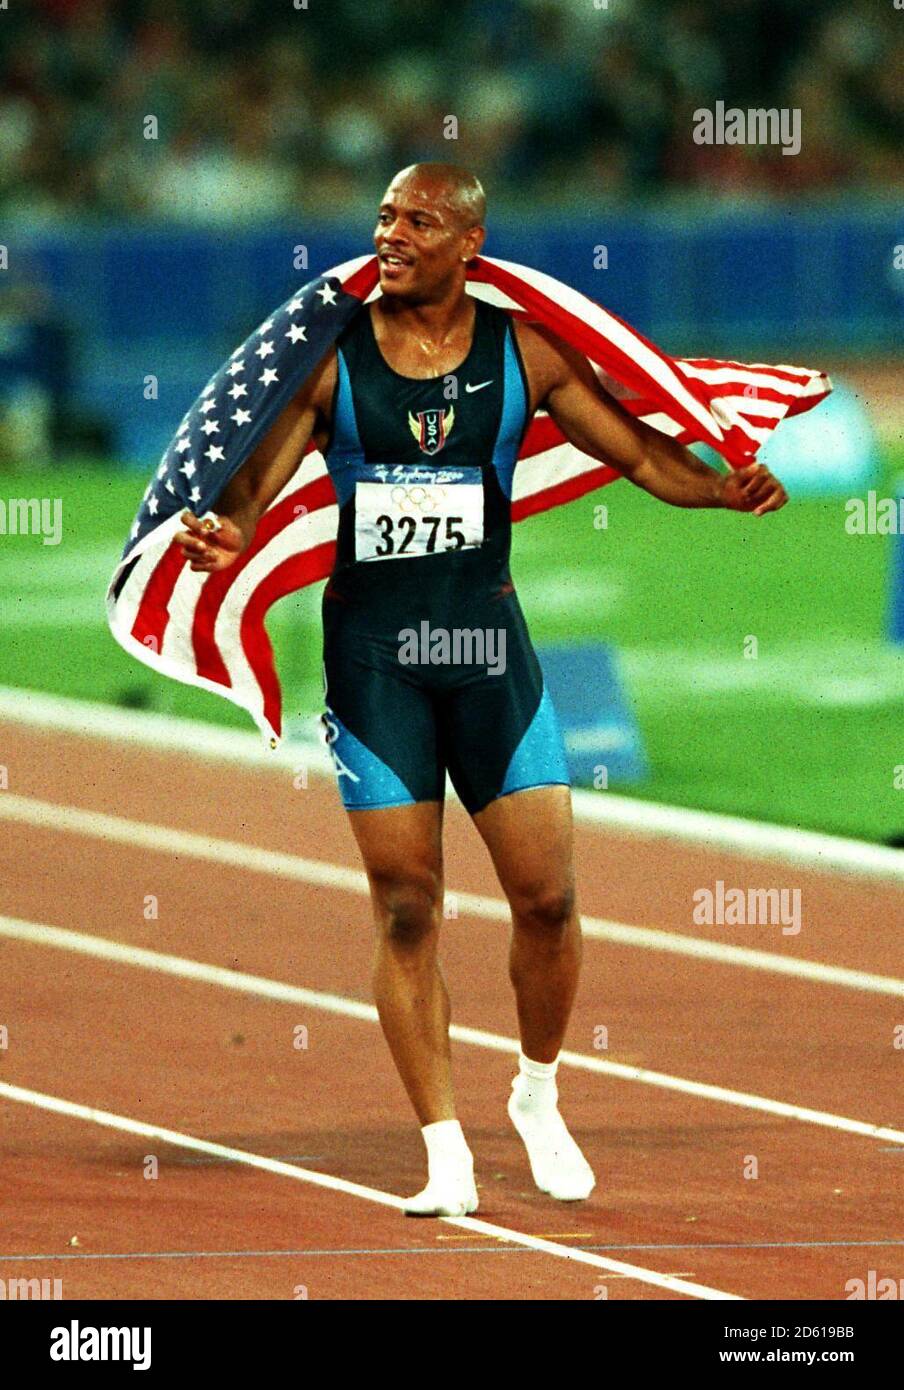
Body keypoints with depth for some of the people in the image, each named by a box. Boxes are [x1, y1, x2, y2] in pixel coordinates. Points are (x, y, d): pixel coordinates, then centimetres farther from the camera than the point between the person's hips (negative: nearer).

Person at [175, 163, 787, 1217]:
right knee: (405, 910, -2)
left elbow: (641, 454, 5)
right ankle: (445, 1156, 4)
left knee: (546, 895, -3)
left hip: (486, 637, 1)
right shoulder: (330, 358, -2)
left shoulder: (524, 354, 1)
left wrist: (725, 488, -14)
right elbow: (262, 470, -8)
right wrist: (229, 529, -31)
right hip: (370, 647, -1)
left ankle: (538, 1098, 23)